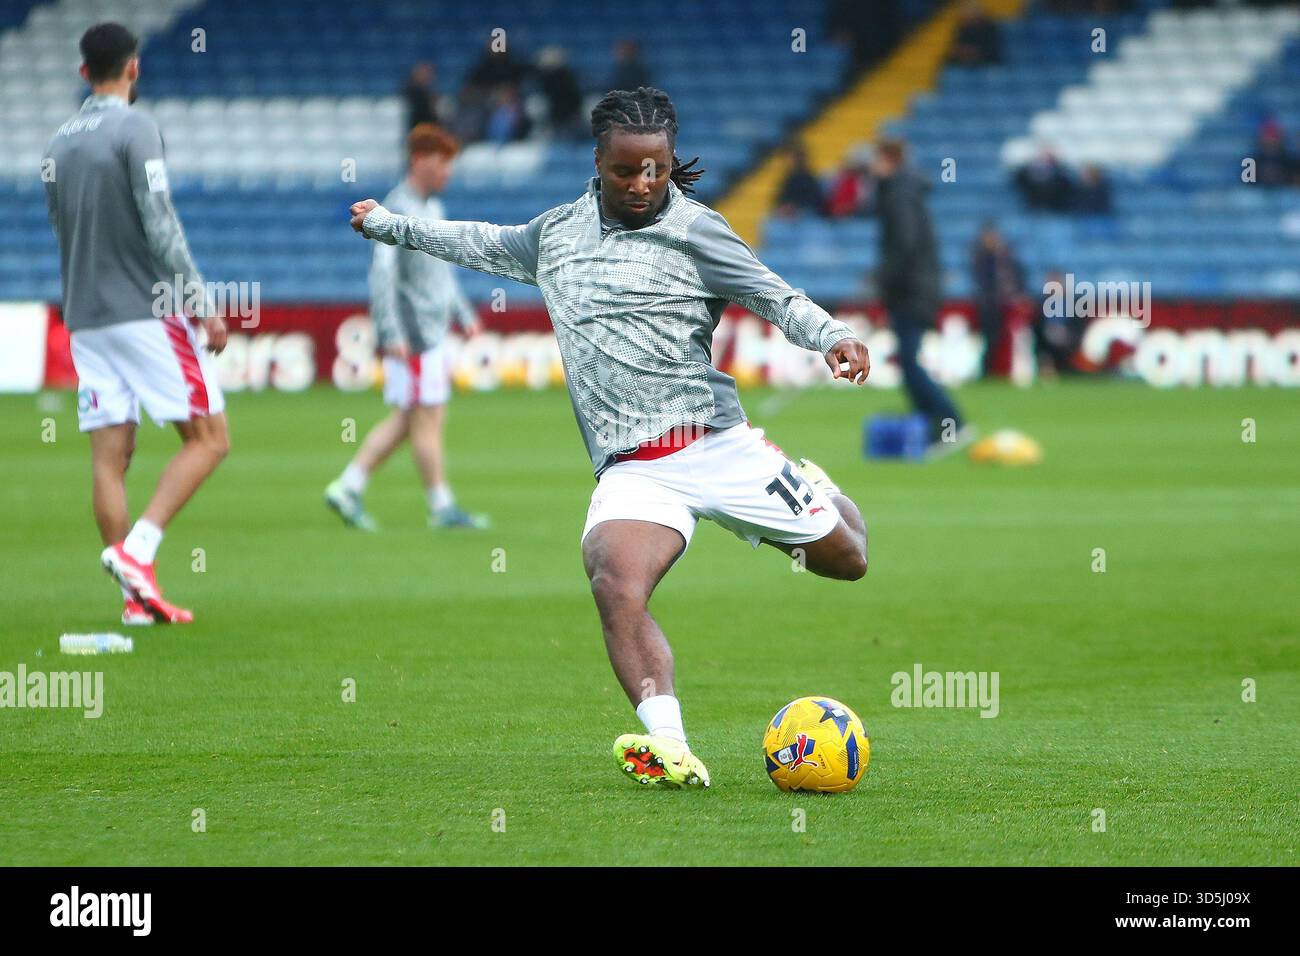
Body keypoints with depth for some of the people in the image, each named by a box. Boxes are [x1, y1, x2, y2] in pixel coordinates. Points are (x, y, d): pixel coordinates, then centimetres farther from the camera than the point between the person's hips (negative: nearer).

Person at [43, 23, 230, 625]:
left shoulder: (58, 144, 13)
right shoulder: (135, 130, -9)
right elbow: (160, 226, -15)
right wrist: (201, 305, -11)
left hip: (84, 320, 7)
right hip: (148, 311, -7)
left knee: (109, 458, 3)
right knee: (208, 438, -1)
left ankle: (137, 596, -1)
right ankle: (136, 549, -16)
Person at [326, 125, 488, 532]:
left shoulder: (432, 207, 16)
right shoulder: (397, 208, -14)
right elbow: (382, 273, -20)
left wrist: (464, 314, 25)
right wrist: (392, 335, -26)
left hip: (433, 330, 9)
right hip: (411, 334, -9)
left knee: (405, 419, 10)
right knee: (427, 418, -4)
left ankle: (347, 487, 12)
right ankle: (442, 507, 1)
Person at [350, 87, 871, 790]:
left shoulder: (691, 228, 0)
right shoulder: (557, 232, 16)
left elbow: (777, 299, -4)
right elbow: (485, 245, 35)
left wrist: (831, 337, -23)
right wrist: (389, 225, 44)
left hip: (716, 445, -2)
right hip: (631, 473, 2)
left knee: (845, 558, 3)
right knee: (615, 585, -29)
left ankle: (813, 497, 40)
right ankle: (668, 750, -40)